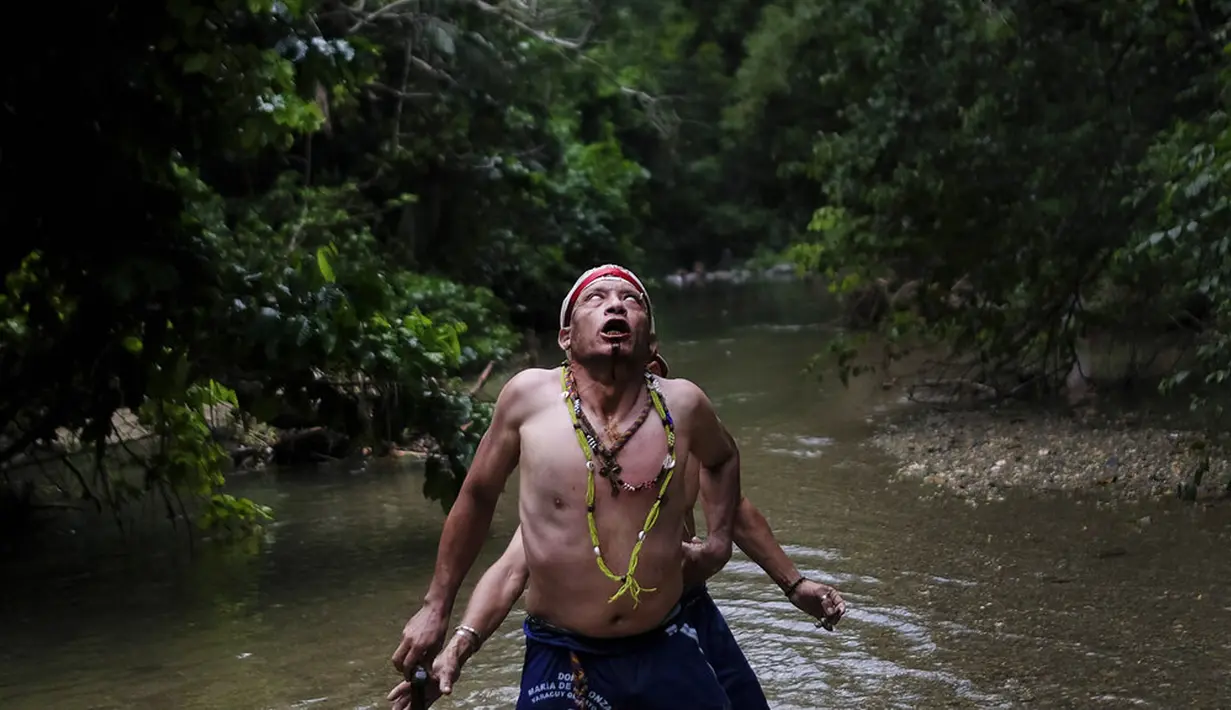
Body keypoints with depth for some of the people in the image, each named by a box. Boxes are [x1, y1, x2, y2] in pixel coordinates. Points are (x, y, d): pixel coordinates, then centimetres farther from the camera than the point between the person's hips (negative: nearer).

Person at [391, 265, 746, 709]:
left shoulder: (681, 404, -4)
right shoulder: (529, 396, -8)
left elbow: (722, 459, 21)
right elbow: (478, 494, 7)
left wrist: (718, 543, 10)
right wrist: (436, 606, 11)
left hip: (666, 654, 2)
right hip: (558, 659, -2)